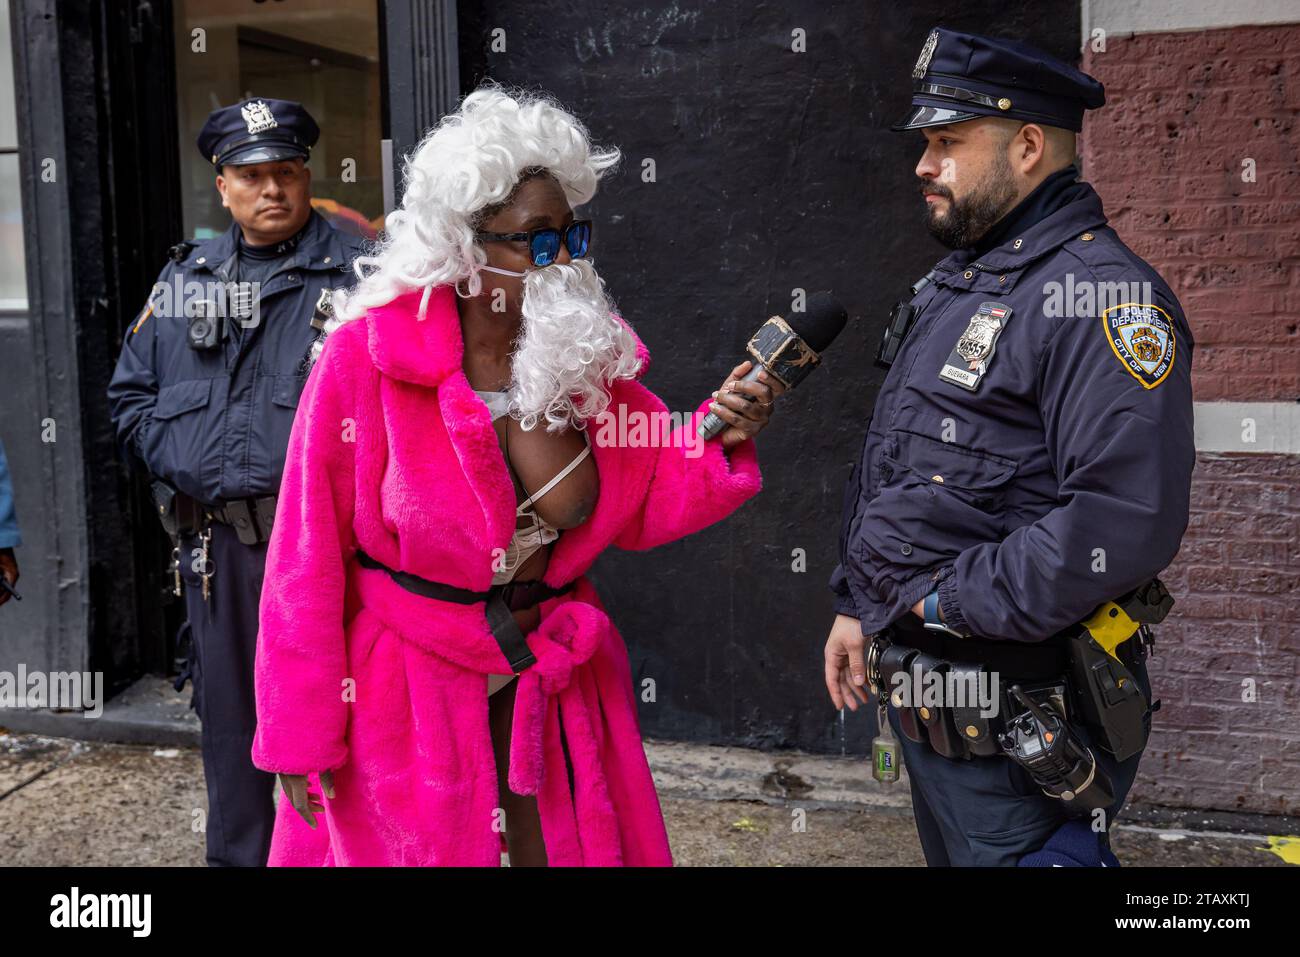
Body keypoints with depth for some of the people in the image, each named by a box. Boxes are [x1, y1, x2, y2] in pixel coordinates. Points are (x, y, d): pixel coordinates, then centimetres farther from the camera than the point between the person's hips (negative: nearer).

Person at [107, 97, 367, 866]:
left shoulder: (357, 273, -3)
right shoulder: (184, 278, 14)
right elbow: (131, 395, 15)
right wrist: (187, 470, 1)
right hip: (215, 544, 5)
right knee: (230, 713, 17)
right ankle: (237, 853, 34)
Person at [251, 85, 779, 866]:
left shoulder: (591, 354, -4)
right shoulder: (369, 354, -16)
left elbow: (639, 510, 4)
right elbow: (310, 554, -12)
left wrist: (718, 440, -16)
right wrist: (301, 737, -9)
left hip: (551, 678, 4)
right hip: (406, 688, -3)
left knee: (569, 847, 13)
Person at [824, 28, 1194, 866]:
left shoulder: (1101, 293, -18)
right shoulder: (953, 285, 12)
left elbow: (1127, 521, -29)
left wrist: (949, 601, -21)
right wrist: (857, 604, 16)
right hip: (921, 697, 9)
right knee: (948, 854, 23)